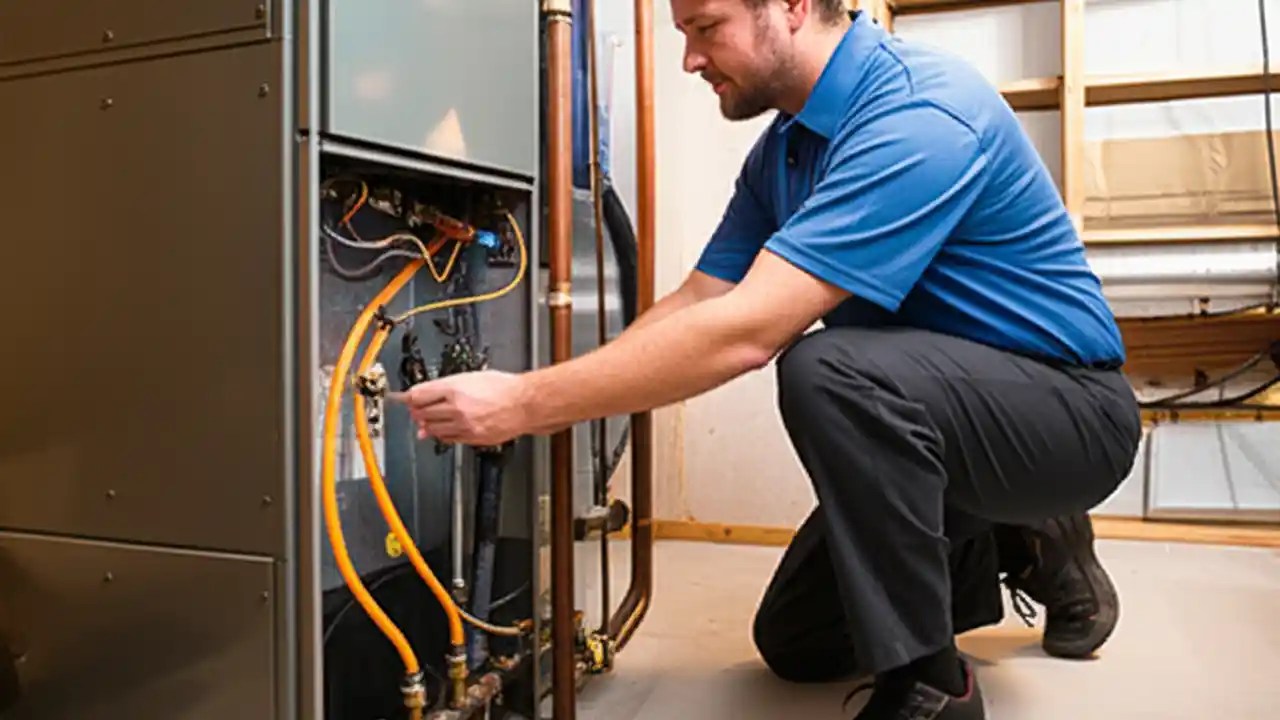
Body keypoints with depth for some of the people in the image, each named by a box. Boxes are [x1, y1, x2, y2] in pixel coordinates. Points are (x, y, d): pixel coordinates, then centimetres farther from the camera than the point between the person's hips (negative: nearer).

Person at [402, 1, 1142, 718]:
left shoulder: (919, 116, -29)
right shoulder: (783, 148, 1)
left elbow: (744, 333, -35)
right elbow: (697, 302, -1)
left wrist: (528, 403, -31)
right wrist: (528, 397, -10)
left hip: (1070, 406, -8)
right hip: (926, 408, 8)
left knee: (829, 368, -38)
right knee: (796, 644, 12)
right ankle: (1016, 545, 24)